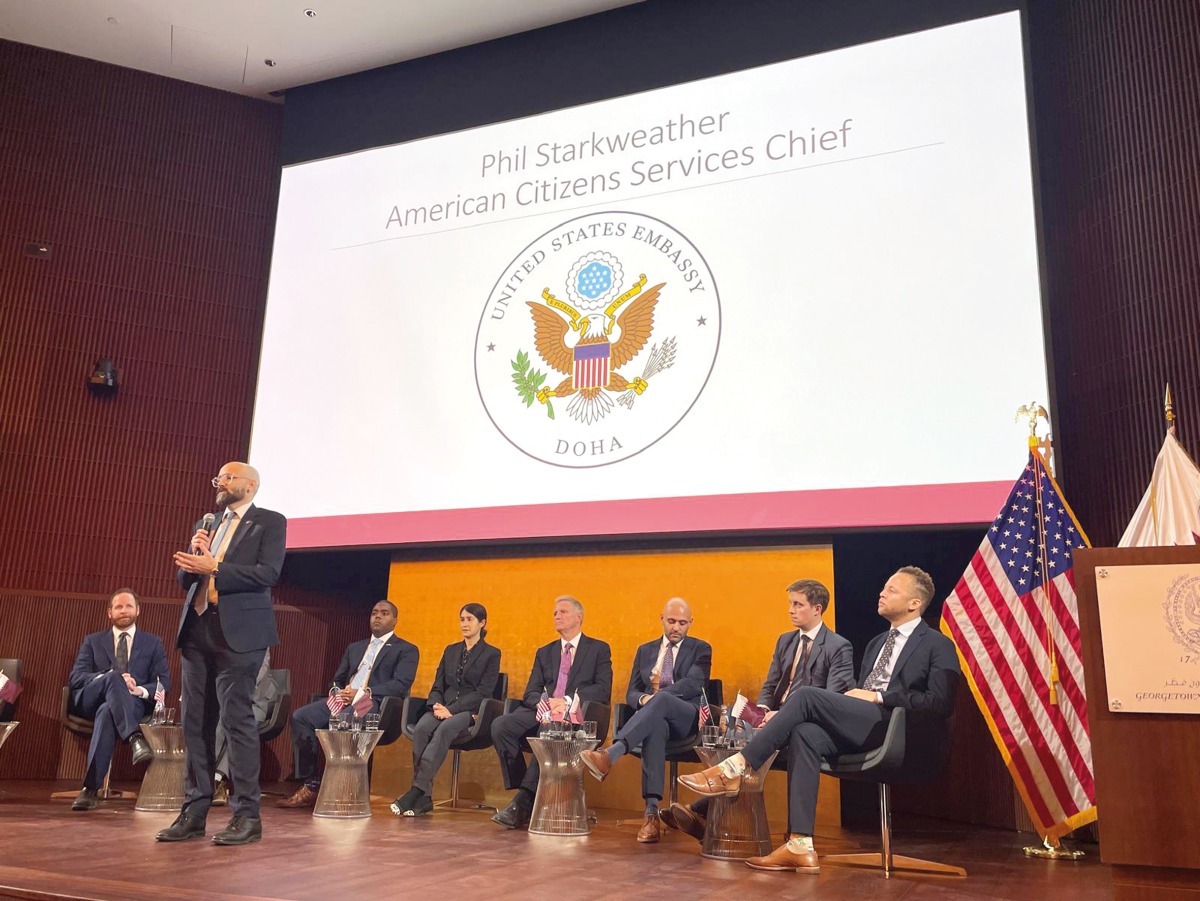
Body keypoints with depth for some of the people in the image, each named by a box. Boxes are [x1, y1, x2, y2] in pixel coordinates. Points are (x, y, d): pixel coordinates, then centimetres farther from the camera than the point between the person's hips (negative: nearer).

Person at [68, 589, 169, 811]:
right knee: (114, 677, -34)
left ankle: (91, 787, -42)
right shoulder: (93, 641, 21)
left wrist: (141, 690, -16)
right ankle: (135, 738, -52)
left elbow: (164, 684, 9)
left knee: (107, 711, -38)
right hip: (91, 701, 1)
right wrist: (112, 677, -15)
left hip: (135, 704, -1)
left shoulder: (153, 643, 18)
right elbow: (75, 678, 5)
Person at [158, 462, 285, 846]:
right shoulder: (206, 525, 21)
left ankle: (247, 815, -1)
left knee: (237, 719, -7)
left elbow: (268, 572, -12)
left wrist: (214, 567, -17)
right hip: (197, 630, 7)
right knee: (195, 722, 8)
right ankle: (194, 811, 15)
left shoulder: (270, 522, 2)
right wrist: (194, 556, 1)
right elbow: (185, 579, 21)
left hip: (238, 633, -7)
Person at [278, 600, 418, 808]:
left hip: (374, 703, -6)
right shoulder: (354, 648, 30)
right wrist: (339, 692, 0)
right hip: (344, 700, 6)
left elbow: (401, 684, -5)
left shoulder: (406, 650, 10)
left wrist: (362, 693, -16)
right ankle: (309, 785, -15)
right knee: (300, 717, -19)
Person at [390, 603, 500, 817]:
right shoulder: (450, 651, 21)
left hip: (470, 712, -4)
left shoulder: (492, 654, 5)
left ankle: (417, 789, -39)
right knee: (421, 728, -29)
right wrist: (437, 705, -8)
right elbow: (437, 686, 16)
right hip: (444, 709, 4)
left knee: (445, 729, -36)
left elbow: (483, 692, -6)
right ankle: (423, 797, -29)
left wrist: (451, 710, -16)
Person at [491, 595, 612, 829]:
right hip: (543, 712, 5)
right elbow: (530, 692, 16)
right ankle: (522, 792, -20)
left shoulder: (599, 649, 11)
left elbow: (603, 690, -3)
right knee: (500, 725, -24)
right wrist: (541, 701, -10)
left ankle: (523, 801, -32)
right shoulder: (544, 652, 25)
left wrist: (567, 701, -18)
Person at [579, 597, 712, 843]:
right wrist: (644, 698, -11)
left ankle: (610, 754, -54)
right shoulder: (645, 651, 22)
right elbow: (631, 693, 15)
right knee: (655, 726, -39)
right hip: (655, 717, 2)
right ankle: (651, 813, -48)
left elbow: (693, 683, -8)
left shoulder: (700, 650, 11)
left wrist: (656, 695, -19)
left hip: (688, 719, -2)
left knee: (662, 700, -38)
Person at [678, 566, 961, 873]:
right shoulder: (877, 643, 28)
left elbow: (940, 704, -10)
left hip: (894, 727, -7)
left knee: (806, 694, -25)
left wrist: (879, 696, -11)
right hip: (859, 726, 7)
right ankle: (800, 847, -28)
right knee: (805, 734, -26)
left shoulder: (938, 646, 5)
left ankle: (733, 769, -22)